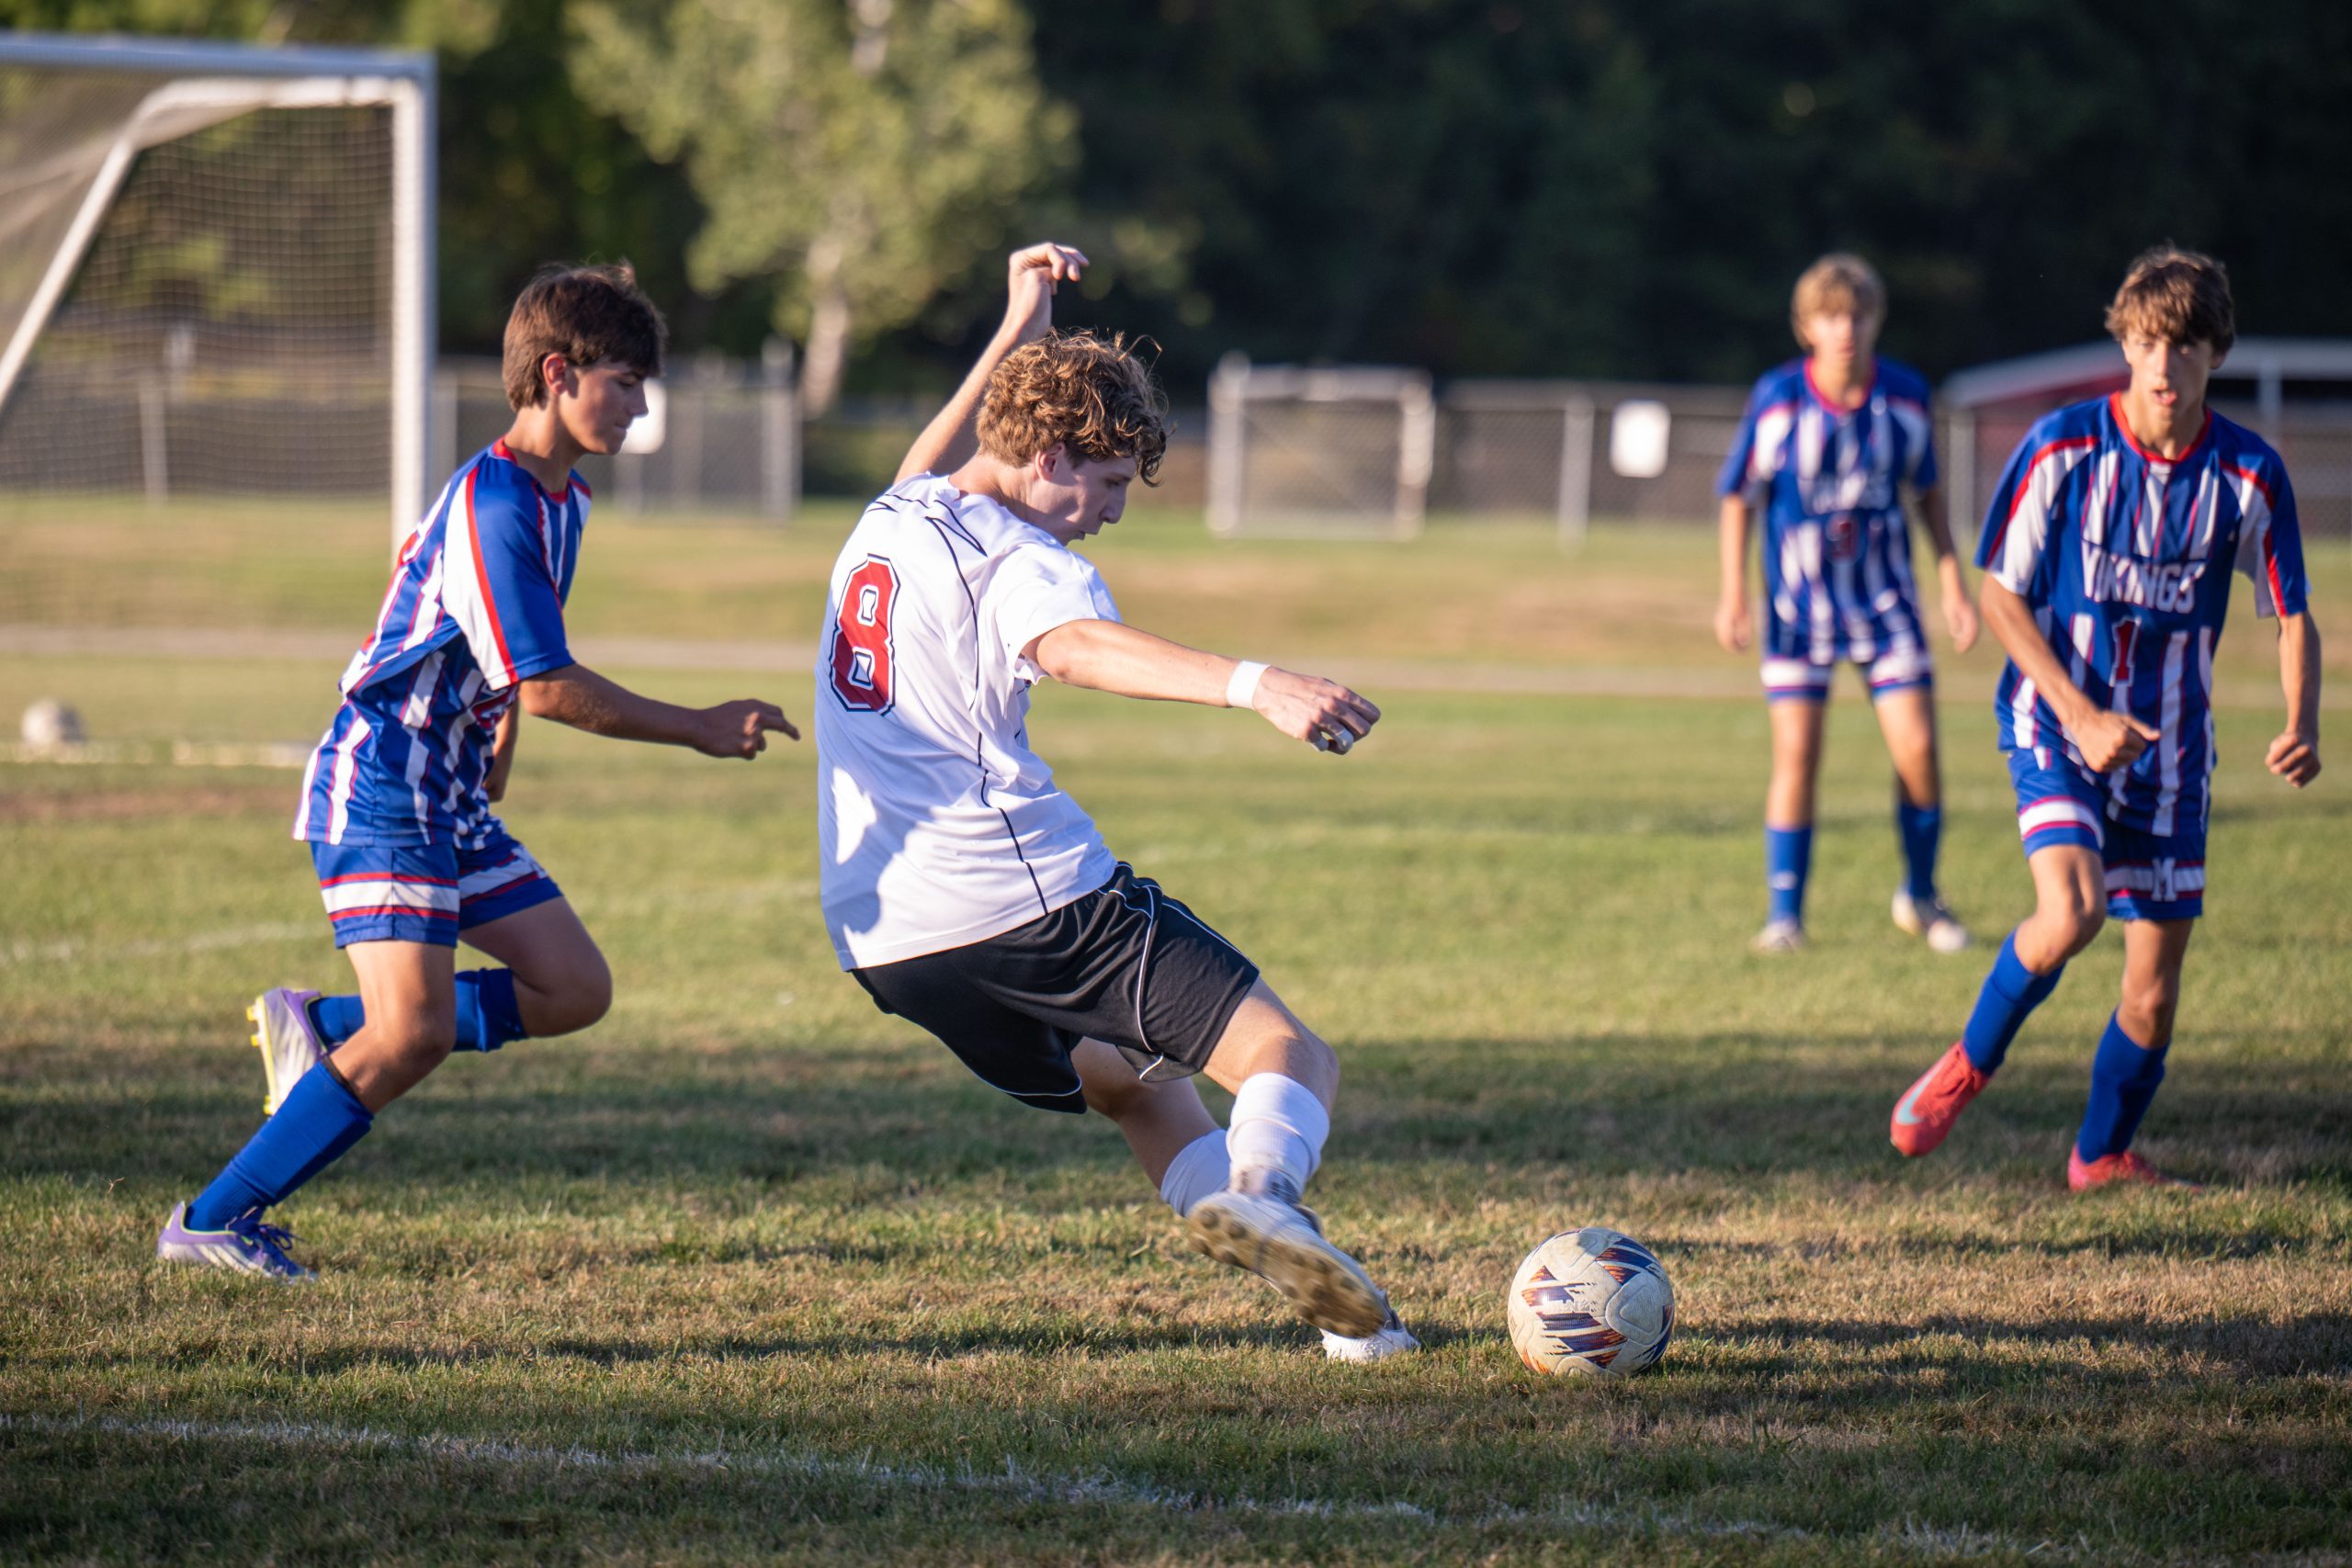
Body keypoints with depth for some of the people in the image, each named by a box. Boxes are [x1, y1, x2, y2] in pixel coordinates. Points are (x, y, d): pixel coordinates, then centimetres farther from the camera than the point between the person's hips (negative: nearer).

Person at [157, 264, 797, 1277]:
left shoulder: (560, 501, 12)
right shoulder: (492, 505, -20)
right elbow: (548, 688, -22)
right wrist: (700, 730, -14)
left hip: (451, 796, 10)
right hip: (381, 785, -10)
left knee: (576, 990, 5)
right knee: (415, 1035, -19)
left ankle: (319, 1030, 12)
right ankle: (213, 1223, -10)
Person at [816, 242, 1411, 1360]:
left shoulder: (887, 523, 18)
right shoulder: (1018, 559, -8)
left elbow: (929, 471, 44)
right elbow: (1076, 647, -33)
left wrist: (1019, 332, 49)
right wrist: (1251, 685, -47)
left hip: (880, 938, 8)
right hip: (1025, 896, -8)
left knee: (1139, 1089, 23)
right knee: (1290, 1058, -9)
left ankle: (1337, 1304, 8)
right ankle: (1256, 1189, -43)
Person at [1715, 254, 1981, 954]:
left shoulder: (1905, 395, -6)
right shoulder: (1777, 399, -12)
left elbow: (1927, 492, 8)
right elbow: (1738, 496, 0)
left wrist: (1953, 586, 6)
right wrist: (1733, 594, -5)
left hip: (1884, 597, 2)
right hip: (1799, 600, -2)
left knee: (1917, 746, -6)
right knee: (1796, 753, -8)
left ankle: (1920, 896, 15)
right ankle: (1784, 914, 5)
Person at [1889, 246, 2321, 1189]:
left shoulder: (2249, 475, -5)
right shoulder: (2064, 447, -11)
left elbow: (2292, 615, 6)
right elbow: (2001, 595, -6)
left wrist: (2301, 729, -12)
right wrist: (2082, 716, -16)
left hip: (2169, 744, 3)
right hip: (2056, 722, -3)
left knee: (2155, 987, 3)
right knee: (2069, 914, -27)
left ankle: (2103, 1156, 27)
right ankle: (1969, 1064, 1)